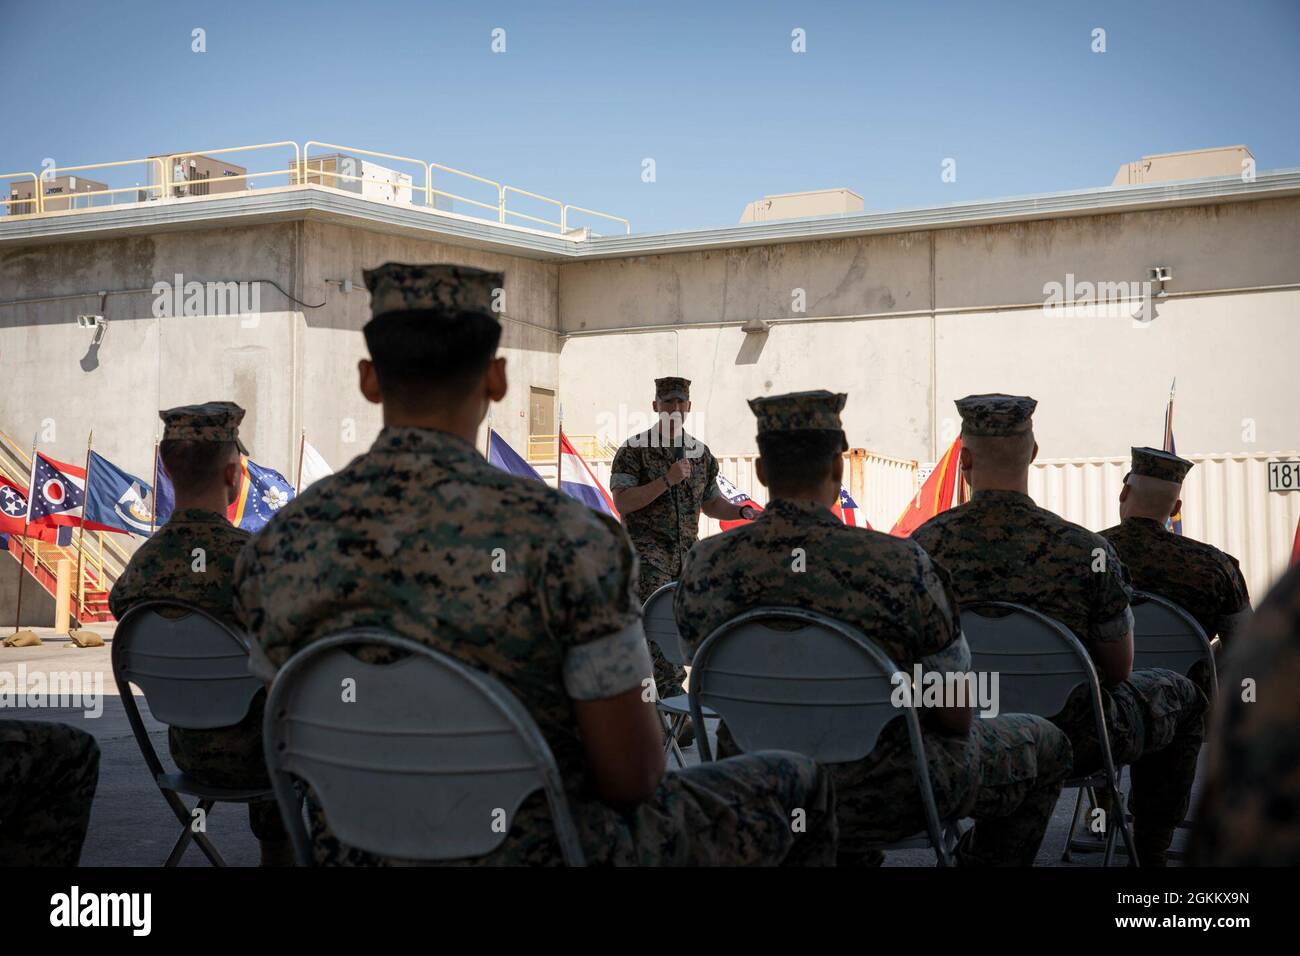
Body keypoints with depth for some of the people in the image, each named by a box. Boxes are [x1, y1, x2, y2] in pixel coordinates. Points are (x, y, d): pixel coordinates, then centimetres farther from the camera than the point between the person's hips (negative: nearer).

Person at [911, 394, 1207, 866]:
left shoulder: (924, 545, -14)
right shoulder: (1084, 549, -22)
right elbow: (1119, 670, -10)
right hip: (1076, 741, -3)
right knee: (1181, 694, 25)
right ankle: (1149, 853, 30)